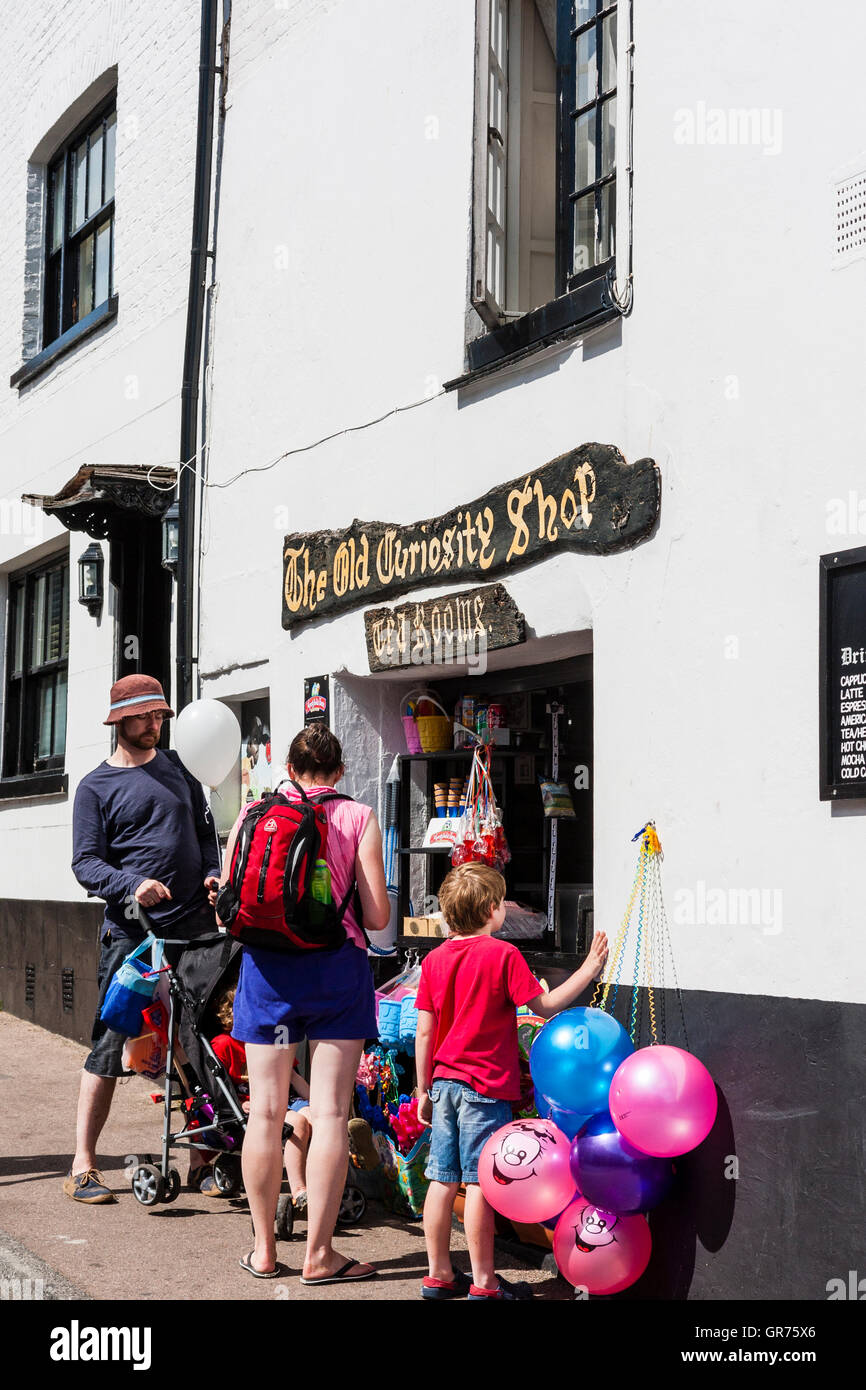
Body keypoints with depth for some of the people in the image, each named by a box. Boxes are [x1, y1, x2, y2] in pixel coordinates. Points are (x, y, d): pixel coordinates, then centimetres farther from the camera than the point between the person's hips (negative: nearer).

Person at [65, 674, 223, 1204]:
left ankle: (202, 1159, 13)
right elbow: (86, 863, -4)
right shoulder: (96, 787, 3)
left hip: (195, 923, 4)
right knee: (110, 1045, -3)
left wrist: (213, 874, 1)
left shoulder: (178, 768, 15)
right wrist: (133, 885, -21)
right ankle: (83, 1165, 6)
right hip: (131, 931, -3)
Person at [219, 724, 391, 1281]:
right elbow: (377, 916, -4)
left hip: (267, 964, 2)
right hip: (337, 964, -2)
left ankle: (265, 1250, 18)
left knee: (266, 1110, 9)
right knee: (330, 1113, 2)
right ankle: (318, 1253, 7)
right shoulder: (359, 818, 0)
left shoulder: (253, 814, 5)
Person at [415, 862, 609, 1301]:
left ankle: (439, 1274, 17)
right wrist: (589, 969, 1)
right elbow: (546, 1005, -8)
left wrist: (424, 1090, 13)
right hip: (486, 1085, -6)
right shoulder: (502, 955, -10)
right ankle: (483, 1282, 5)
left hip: (444, 1082, 6)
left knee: (443, 1181, 10)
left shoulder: (434, 960, 5)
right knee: (480, 1183, -1)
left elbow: (424, 1033, 6)